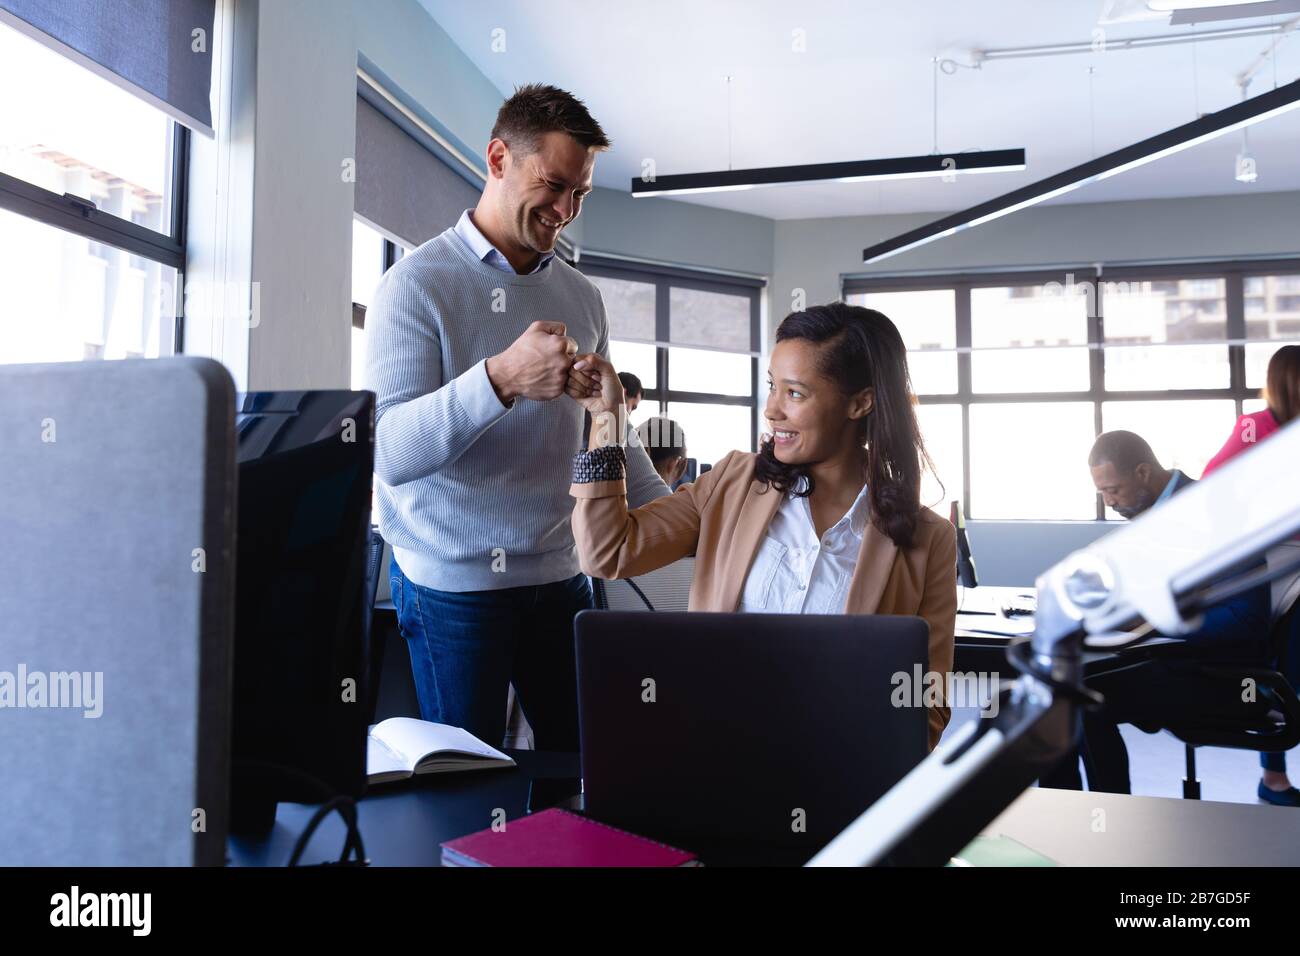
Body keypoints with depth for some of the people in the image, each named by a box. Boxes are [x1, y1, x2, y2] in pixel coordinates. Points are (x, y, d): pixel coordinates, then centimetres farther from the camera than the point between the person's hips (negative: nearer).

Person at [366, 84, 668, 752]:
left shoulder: (582, 297, 9)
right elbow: (389, 452, -19)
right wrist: (501, 379, -33)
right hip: (452, 585, -4)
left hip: (558, 575, 5)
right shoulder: (417, 283, -7)